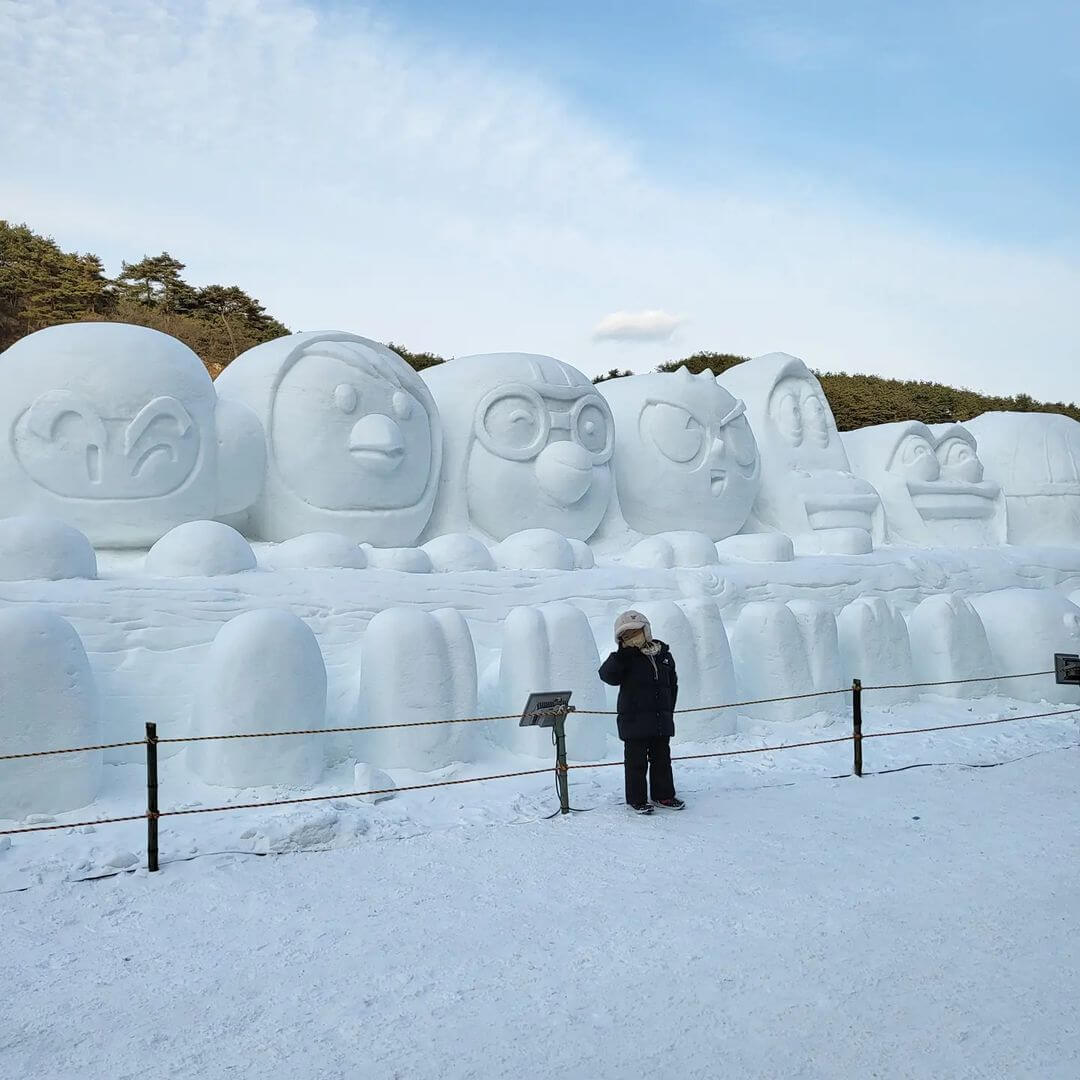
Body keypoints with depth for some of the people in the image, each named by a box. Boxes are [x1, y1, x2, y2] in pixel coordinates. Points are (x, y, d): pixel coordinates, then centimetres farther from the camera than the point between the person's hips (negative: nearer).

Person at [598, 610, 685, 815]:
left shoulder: (664, 654, 7)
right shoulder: (626, 658, -4)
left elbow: (672, 684, 16)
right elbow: (607, 675, -20)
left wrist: (669, 710, 12)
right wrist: (620, 655, -30)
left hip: (661, 721, 4)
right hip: (634, 720, -4)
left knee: (662, 758, 14)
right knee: (636, 761, 2)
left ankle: (663, 794, 27)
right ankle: (636, 798, 13)